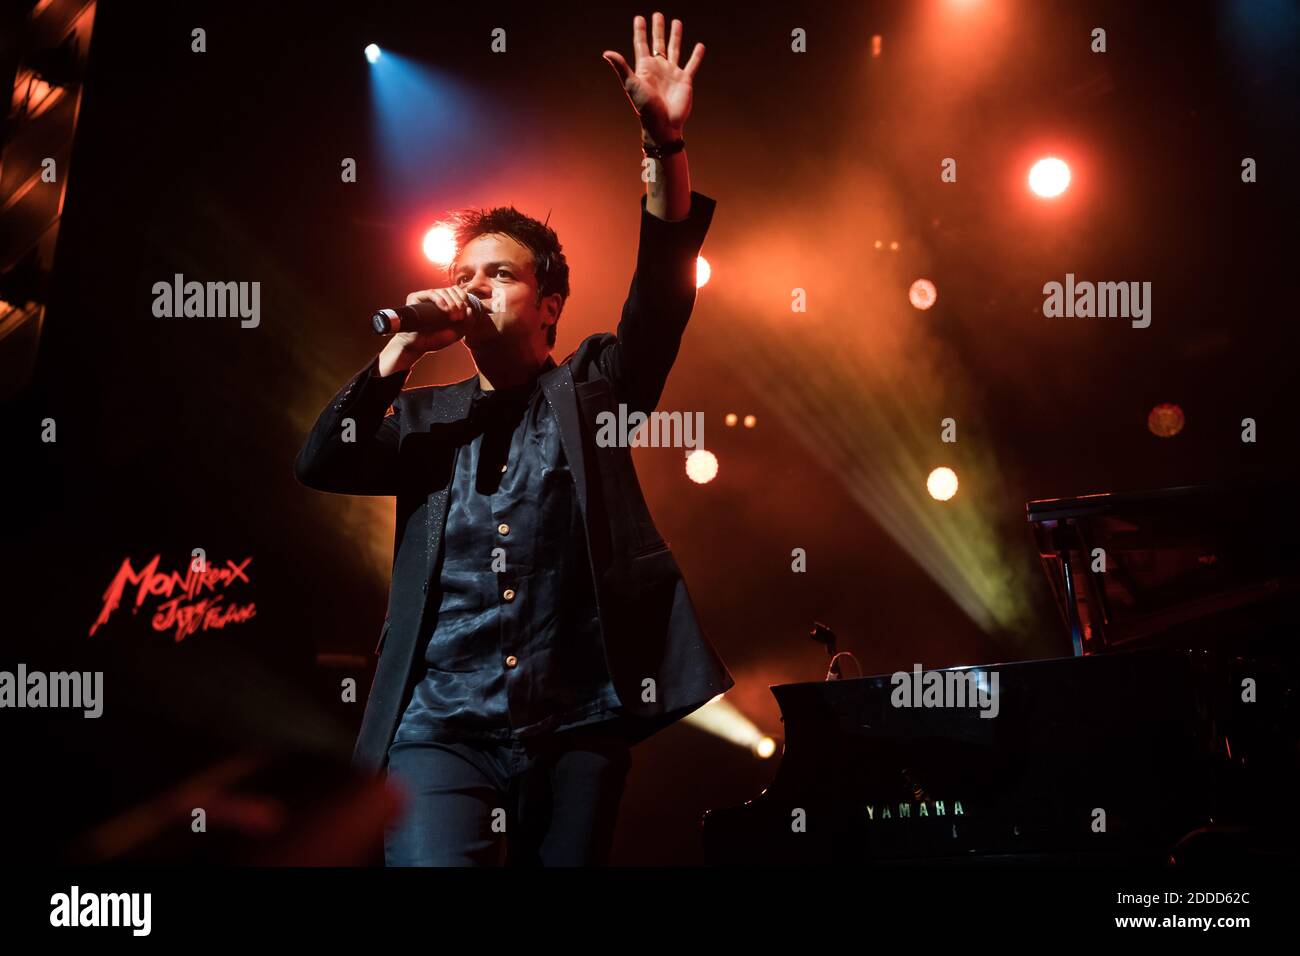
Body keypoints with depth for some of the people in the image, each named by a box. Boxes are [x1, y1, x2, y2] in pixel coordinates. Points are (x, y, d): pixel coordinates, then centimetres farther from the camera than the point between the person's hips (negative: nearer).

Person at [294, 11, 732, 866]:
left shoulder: (591, 390, 11)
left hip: (578, 730, 0)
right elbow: (320, 465, 4)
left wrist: (665, 143, -17)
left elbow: (663, 287, -3)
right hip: (442, 729, 1)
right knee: (432, 860, -21)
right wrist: (404, 349, -1)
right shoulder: (426, 417, 18)